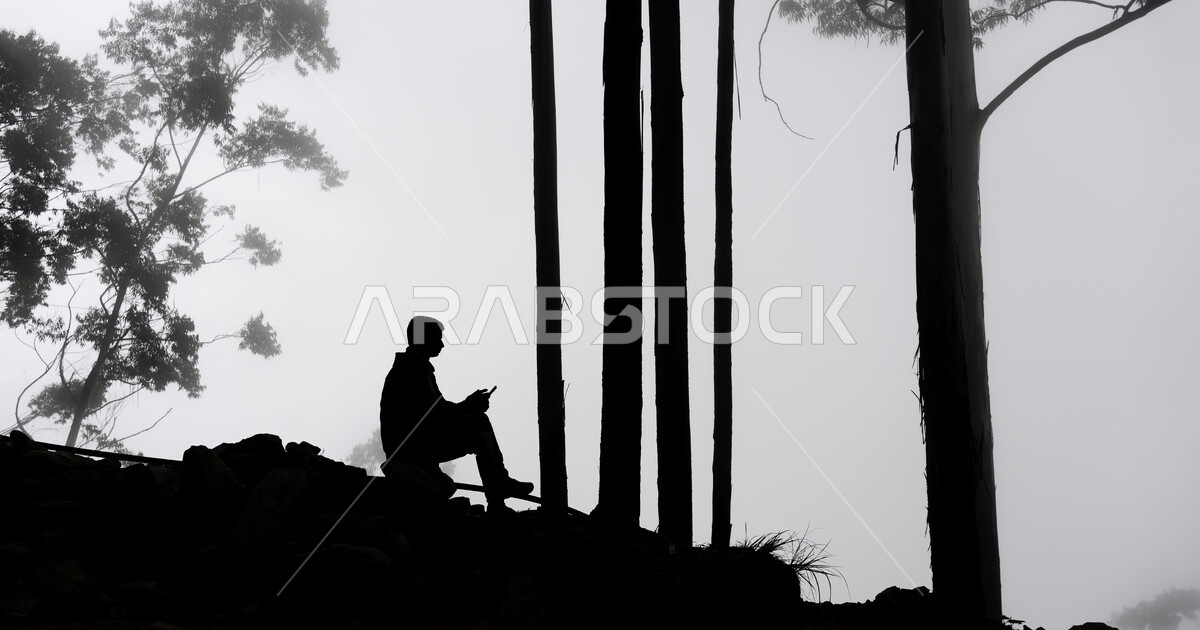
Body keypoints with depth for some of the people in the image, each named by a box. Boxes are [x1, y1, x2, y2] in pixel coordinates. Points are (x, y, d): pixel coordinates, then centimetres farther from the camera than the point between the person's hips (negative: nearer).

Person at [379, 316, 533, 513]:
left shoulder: (415, 366, 15)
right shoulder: (414, 370, -18)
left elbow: (438, 407, 19)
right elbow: (432, 414, -23)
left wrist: (468, 405, 5)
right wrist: (467, 407, -12)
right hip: (414, 447, -11)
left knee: (480, 419, 13)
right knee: (481, 439, -16)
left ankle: (502, 482, 15)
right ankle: (496, 505, -11)